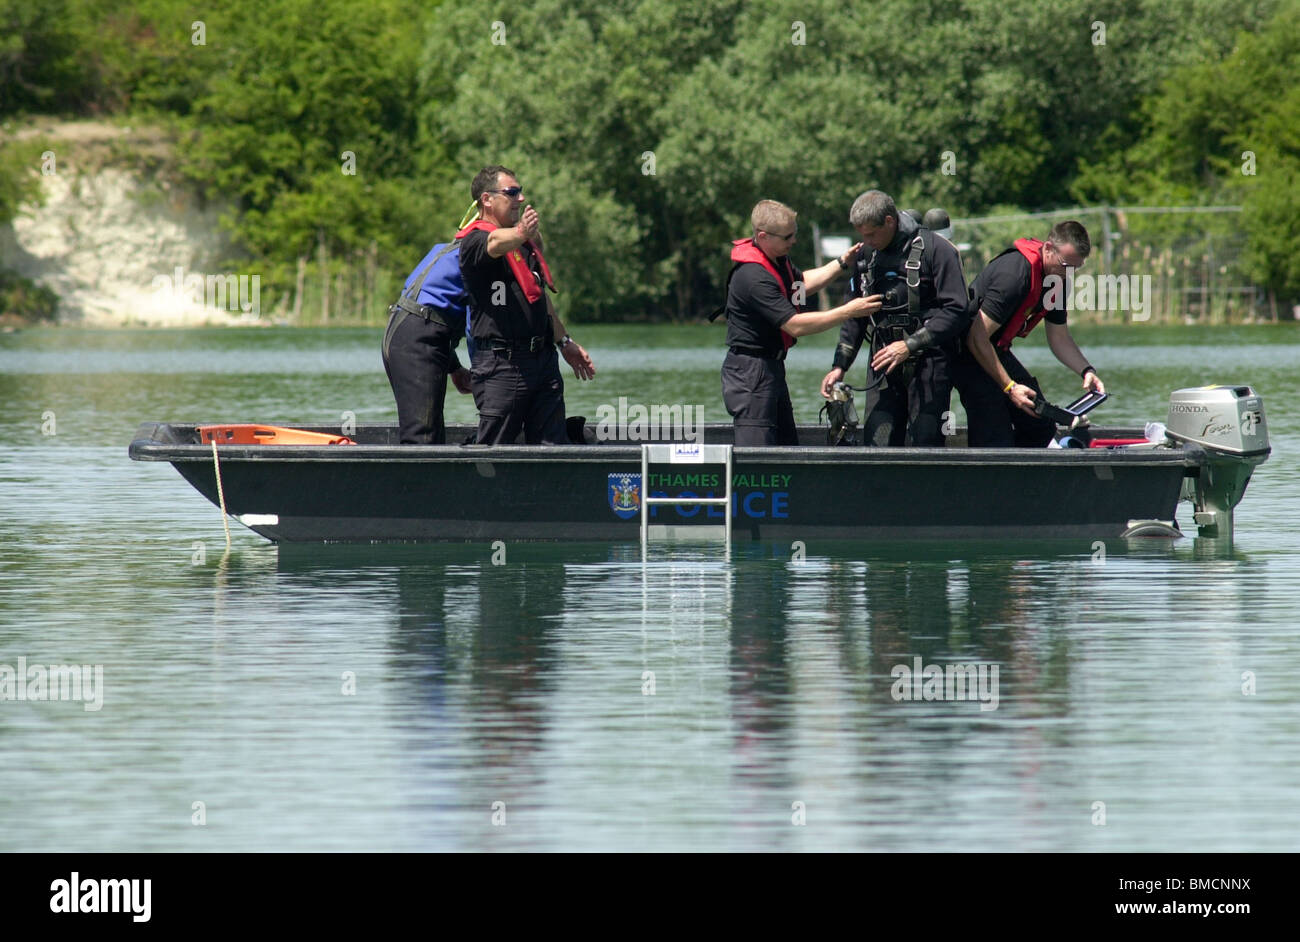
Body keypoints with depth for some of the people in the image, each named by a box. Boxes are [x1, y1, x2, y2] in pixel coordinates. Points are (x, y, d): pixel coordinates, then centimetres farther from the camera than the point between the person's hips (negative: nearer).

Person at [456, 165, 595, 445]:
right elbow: (495, 243, -33)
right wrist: (520, 234, -54)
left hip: (543, 358, 8)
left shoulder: (526, 241, 20)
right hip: (500, 366, -8)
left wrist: (564, 341, 33)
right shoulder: (474, 240, -8)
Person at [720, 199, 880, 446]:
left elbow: (801, 283, 30)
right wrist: (848, 312, -22)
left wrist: (842, 263, 18)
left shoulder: (778, 259, 7)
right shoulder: (753, 277, -25)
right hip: (750, 372, -11)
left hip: (771, 367, 11)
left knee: (787, 447, 11)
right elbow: (795, 325, -26)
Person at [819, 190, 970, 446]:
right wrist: (839, 366, 10)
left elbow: (956, 311, -12)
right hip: (885, 364, 5)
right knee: (877, 441, -6)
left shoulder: (936, 249, -6)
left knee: (924, 444, -8)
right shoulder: (867, 258, 14)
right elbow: (854, 317, 21)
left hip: (929, 364, -5)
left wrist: (909, 345, -17)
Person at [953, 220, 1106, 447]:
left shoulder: (1057, 279, 0)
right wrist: (1010, 387, -27)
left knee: (1041, 428, 3)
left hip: (997, 351, 9)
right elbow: (977, 339, -28)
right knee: (996, 440, -17)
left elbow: (1059, 338, 13)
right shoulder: (1015, 273, -29)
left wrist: (1086, 371, -5)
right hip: (969, 352, -9)